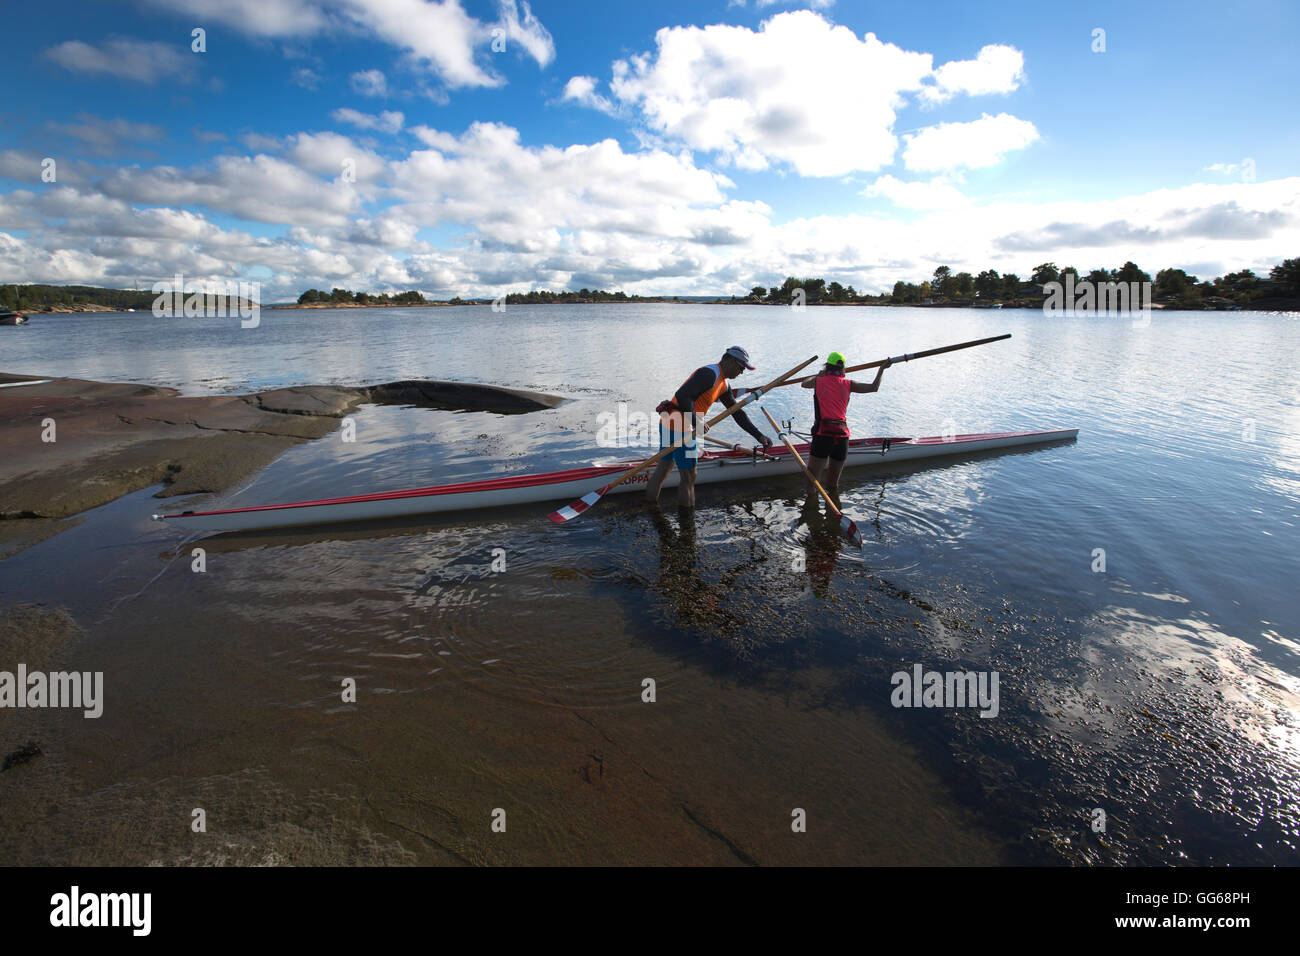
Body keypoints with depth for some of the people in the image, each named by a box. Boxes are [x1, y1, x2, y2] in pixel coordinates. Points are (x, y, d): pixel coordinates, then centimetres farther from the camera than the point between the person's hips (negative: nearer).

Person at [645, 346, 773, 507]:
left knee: (665, 466, 19)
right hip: (679, 428, -10)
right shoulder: (709, 373, -16)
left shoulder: (724, 384, 16)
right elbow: (682, 396, -25)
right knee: (689, 476, 1)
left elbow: (737, 413, 19)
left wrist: (759, 436, 14)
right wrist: (696, 423, -19)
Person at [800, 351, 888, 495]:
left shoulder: (818, 381, 7)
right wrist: (882, 368, 29)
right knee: (833, 486, 17)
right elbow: (874, 387, 15)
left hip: (822, 435, -3)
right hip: (842, 436, 3)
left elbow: (804, 384, 30)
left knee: (812, 485, -2)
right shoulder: (848, 384, 9)